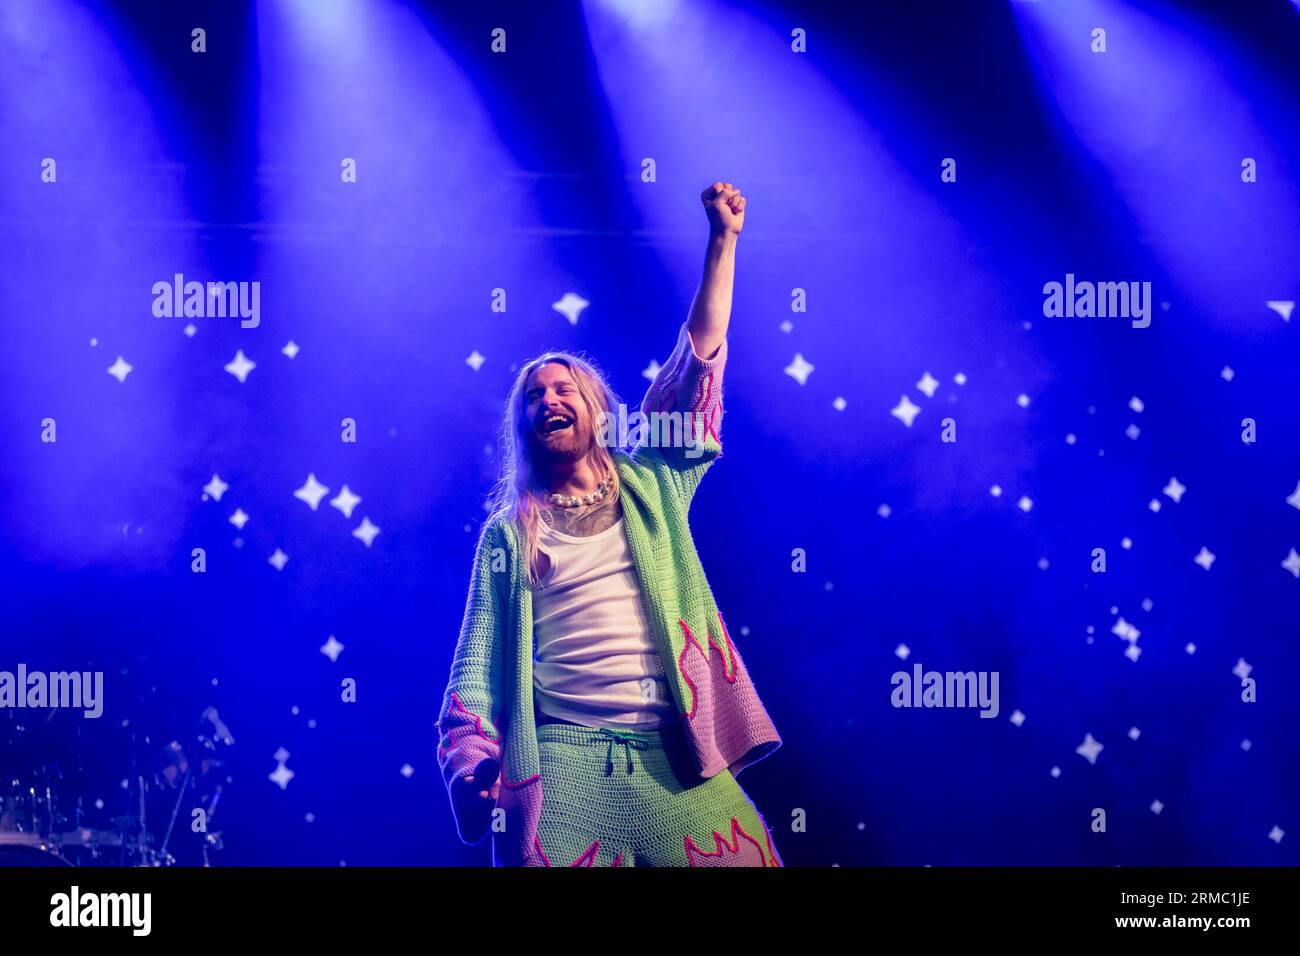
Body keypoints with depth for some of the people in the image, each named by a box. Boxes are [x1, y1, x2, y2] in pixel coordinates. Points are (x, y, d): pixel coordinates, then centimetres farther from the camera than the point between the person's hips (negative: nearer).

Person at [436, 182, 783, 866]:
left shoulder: (651, 486, 15)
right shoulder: (508, 533, 14)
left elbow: (702, 356, 13)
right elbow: (479, 659, 10)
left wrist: (722, 238, 11)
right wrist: (471, 766, -4)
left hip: (675, 759, 1)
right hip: (560, 764, 0)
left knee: (746, 859, -13)